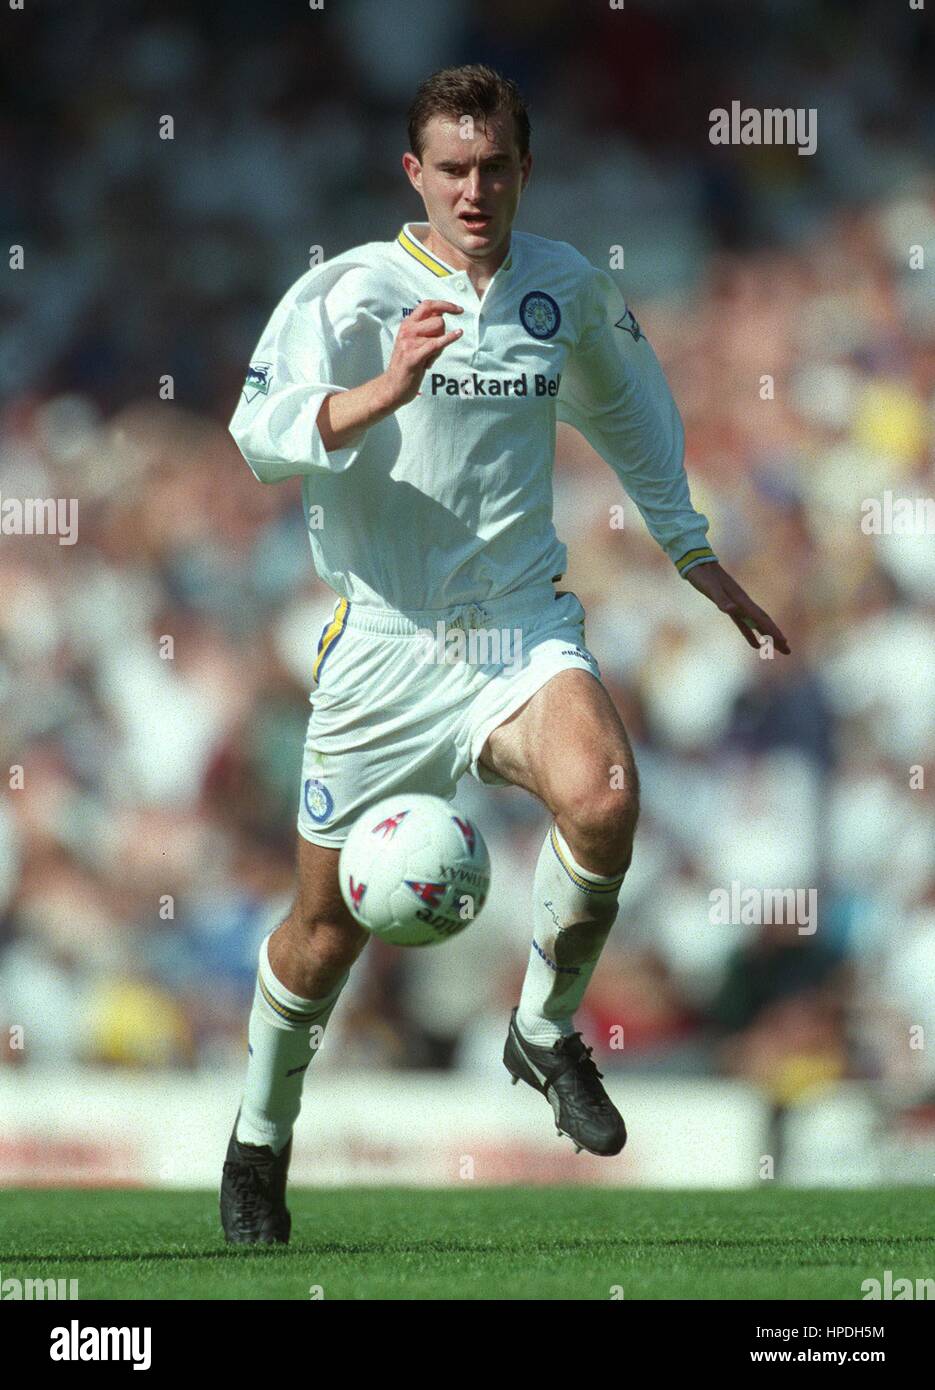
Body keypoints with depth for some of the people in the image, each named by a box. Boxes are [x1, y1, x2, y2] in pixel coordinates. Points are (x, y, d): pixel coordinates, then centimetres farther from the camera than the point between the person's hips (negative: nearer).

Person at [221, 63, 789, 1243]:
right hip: (384, 638, -2)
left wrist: (691, 553, 27)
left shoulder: (567, 290, 4)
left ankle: (546, 1032, -4)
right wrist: (382, 392, -38)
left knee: (602, 797, -30)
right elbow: (260, 433, -22)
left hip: (521, 625, 2)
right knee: (327, 925, 5)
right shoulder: (351, 291, -9)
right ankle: (259, 1139, 32)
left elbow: (629, 409, 24)